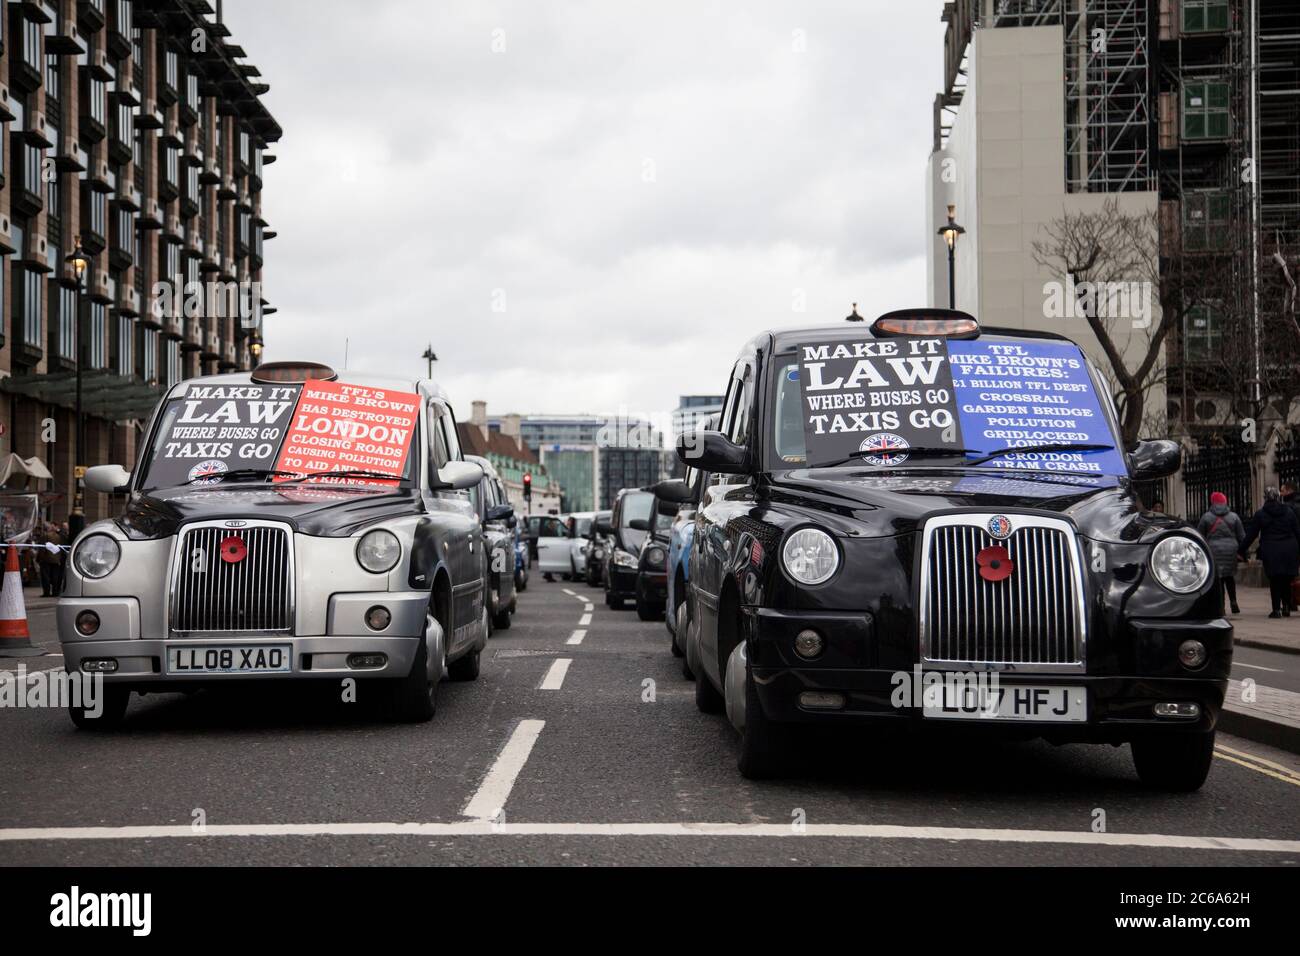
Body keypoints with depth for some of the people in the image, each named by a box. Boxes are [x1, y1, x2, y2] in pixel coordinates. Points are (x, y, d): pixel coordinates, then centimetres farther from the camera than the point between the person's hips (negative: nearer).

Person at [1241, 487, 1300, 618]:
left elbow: (1251, 534, 1)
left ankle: (1277, 609, -1)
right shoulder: (1289, 512, 7)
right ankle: (1286, 607, 12)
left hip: (1271, 552, -2)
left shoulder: (1260, 514, 0)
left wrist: (1242, 551, 7)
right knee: (1286, 581, 13)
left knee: (1274, 582, 2)